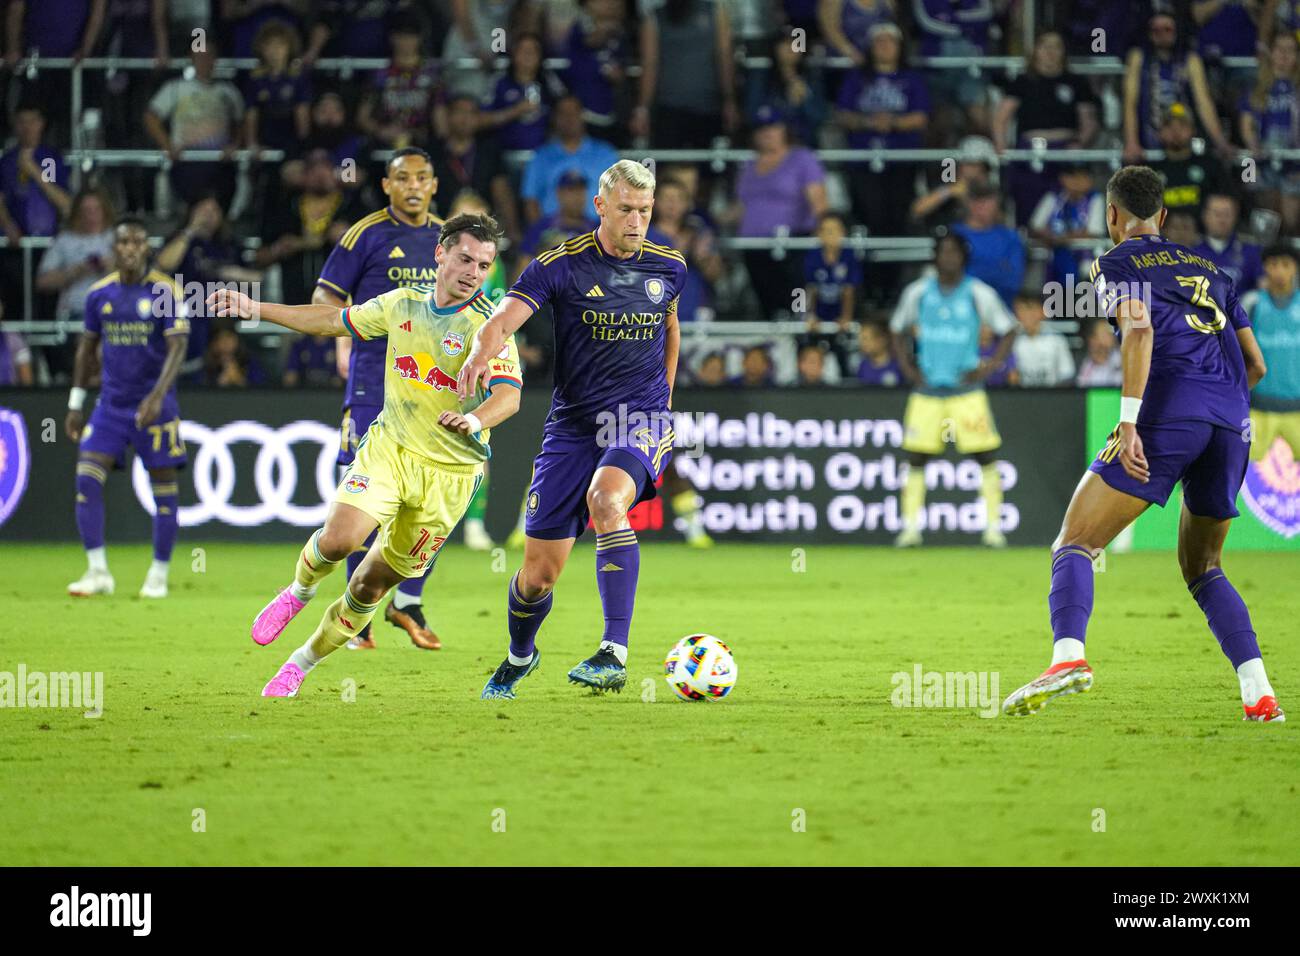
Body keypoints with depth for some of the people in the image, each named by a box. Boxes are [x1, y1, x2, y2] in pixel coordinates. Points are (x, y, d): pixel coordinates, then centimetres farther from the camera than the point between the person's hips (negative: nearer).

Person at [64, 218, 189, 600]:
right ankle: (97, 572, -6)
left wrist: (158, 394, -28)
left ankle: (159, 575, 13)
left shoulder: (166, 292, -7)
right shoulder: (100, 293, 5)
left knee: (164, 488, 0)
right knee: (86, 479, -10)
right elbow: (87, 346, 15)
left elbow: (177, 348, -14)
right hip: (110, 403, 4)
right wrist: (76, 403, 12)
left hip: (154, 406, -3)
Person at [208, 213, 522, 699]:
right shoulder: (402, 304, 4)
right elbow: (335, 320, 18)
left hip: (449, 471, -2)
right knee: (340, 536, -24)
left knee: (373, 585, 4)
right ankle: (299, 592, 9)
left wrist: (473, 420, -45)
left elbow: (508, 395, -23)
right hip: (389, 446, 2)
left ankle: (303, 663, 24)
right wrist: (255, 308, 17)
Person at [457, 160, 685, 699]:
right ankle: (519, 656, 35)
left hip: (641, 421, 0)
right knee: (540, 572, 1)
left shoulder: (669, 266, 4)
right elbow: (505, 318, -19)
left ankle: (614, 654, -38)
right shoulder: (563, 264, -7)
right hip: (573, 426, 0)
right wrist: (480, 353, -41)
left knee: (607, 499, -35)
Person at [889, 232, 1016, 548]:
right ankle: (911, 528, 4)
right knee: (916, 459, -1)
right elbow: (898, 330, 18)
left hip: (966, 389, -2)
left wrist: (989, 367, -5)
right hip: (927, 389, 2)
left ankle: (993, 526, -2)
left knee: (985, 457, -7)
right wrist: (907, 366, 5)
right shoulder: (918, 292, 4)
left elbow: (1008, 330, 5)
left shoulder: (978, 293, -3)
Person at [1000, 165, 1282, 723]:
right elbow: (1255, 364, 25)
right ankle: (1258, 693, 2)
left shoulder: (1117, 263, 11)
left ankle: (1068, 656, -31)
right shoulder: (1208, 269, 28)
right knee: (1202, 569, 20)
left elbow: (1140, 330, -10)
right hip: (1233, 423, 6)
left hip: (1169, 411, -6)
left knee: (1074, 544, -5)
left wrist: (1128, 422, -17)